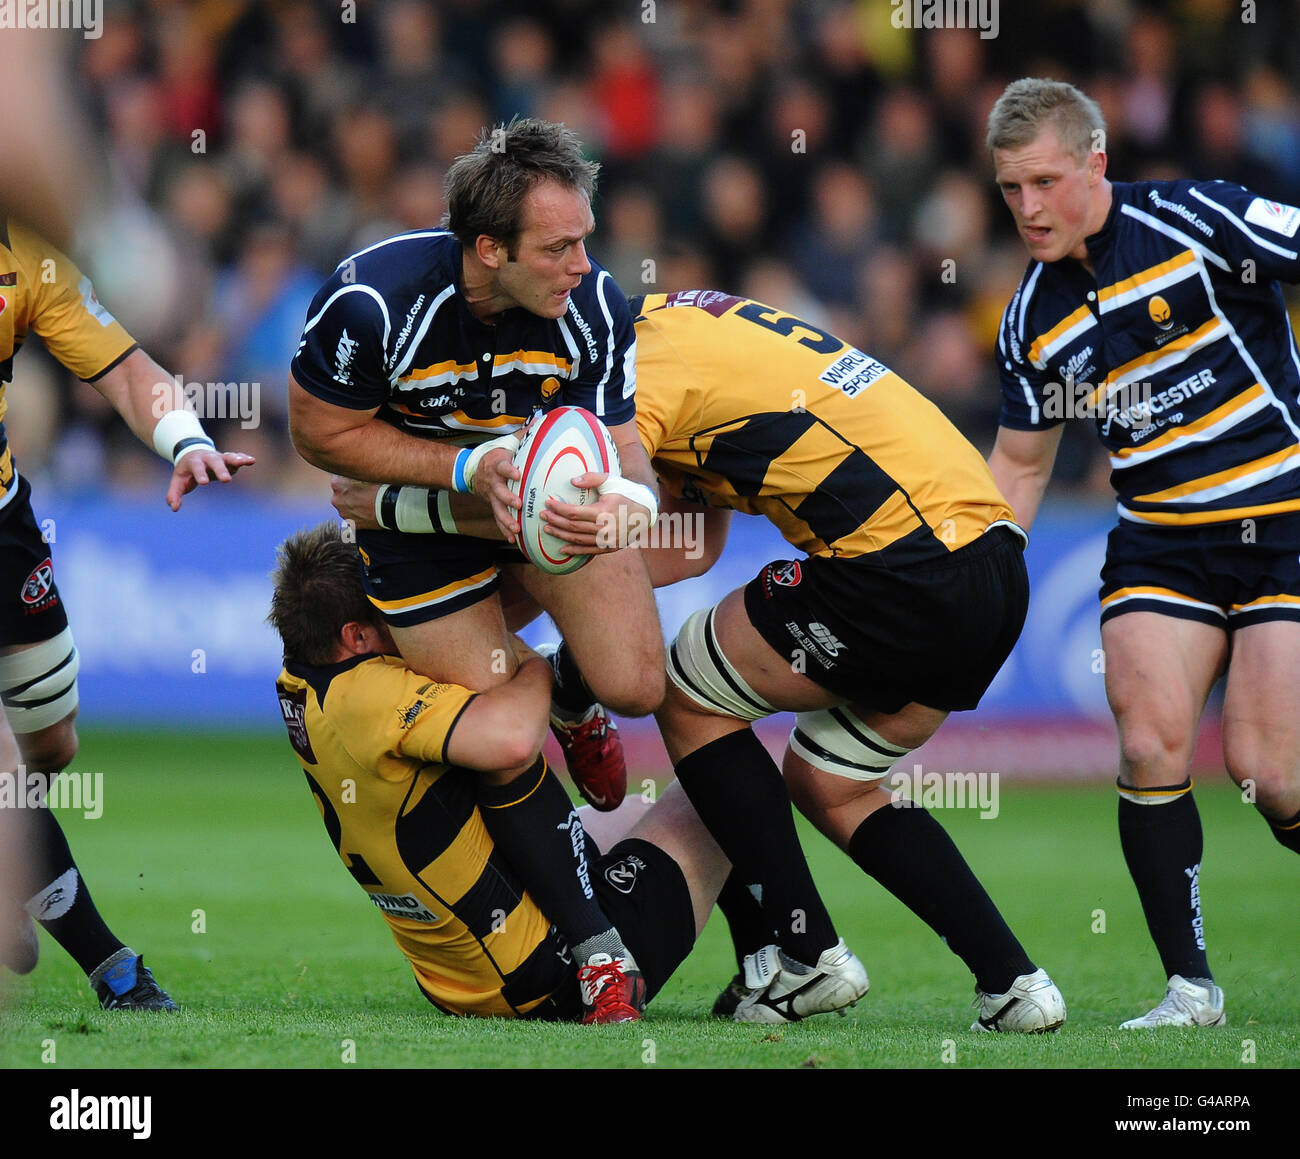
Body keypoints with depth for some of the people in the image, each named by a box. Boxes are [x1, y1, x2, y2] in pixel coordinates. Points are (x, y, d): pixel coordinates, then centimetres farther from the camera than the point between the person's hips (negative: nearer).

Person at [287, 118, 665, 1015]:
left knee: (635, 685, -14)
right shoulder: (372, 301, -33)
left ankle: (569, 696, 26)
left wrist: (630, 494, -42)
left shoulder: (593, 308, -25)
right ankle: (598, 948, 10)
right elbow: (321, 435, -18)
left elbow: (621, 445, -17)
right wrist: (469, 467, -29)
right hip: (418, 505, -2)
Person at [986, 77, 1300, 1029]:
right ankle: (1190, 983, -3)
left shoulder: (1193, 221, -11)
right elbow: (1021, 463, 17)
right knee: (1152, 745, -14)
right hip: (1161, 542, 5)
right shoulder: (1034, 318, 6)